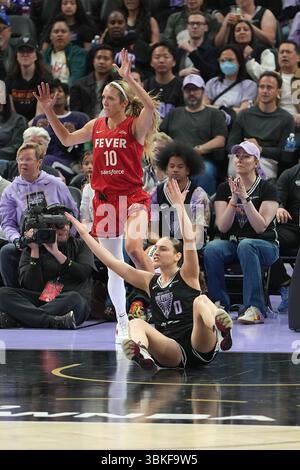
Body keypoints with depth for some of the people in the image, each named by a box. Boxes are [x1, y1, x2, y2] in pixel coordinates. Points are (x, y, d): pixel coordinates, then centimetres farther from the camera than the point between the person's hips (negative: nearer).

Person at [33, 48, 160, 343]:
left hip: (132, 197, -5)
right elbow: (66, 139, 24)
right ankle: (122, 321, 21)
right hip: (104, 199, 6)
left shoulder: (135, 125, -7)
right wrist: (48, 110, 16)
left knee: (133, 245, -32)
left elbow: (151, 107, -29)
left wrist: (128, 78, -33)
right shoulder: (96, 125, 9)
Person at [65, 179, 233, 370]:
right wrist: (84, 233, 13)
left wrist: (180, 207, -16)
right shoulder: (150, 281, 19)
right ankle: (141, 353, -55)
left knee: (200, 301, -28)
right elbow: (112, 262, 16)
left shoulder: (187, 276, 7)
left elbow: (190, 239, -10)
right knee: (136, 324, -19)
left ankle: (220, 332, -63)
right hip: (173, 353, 3)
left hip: (199, 348, -3)